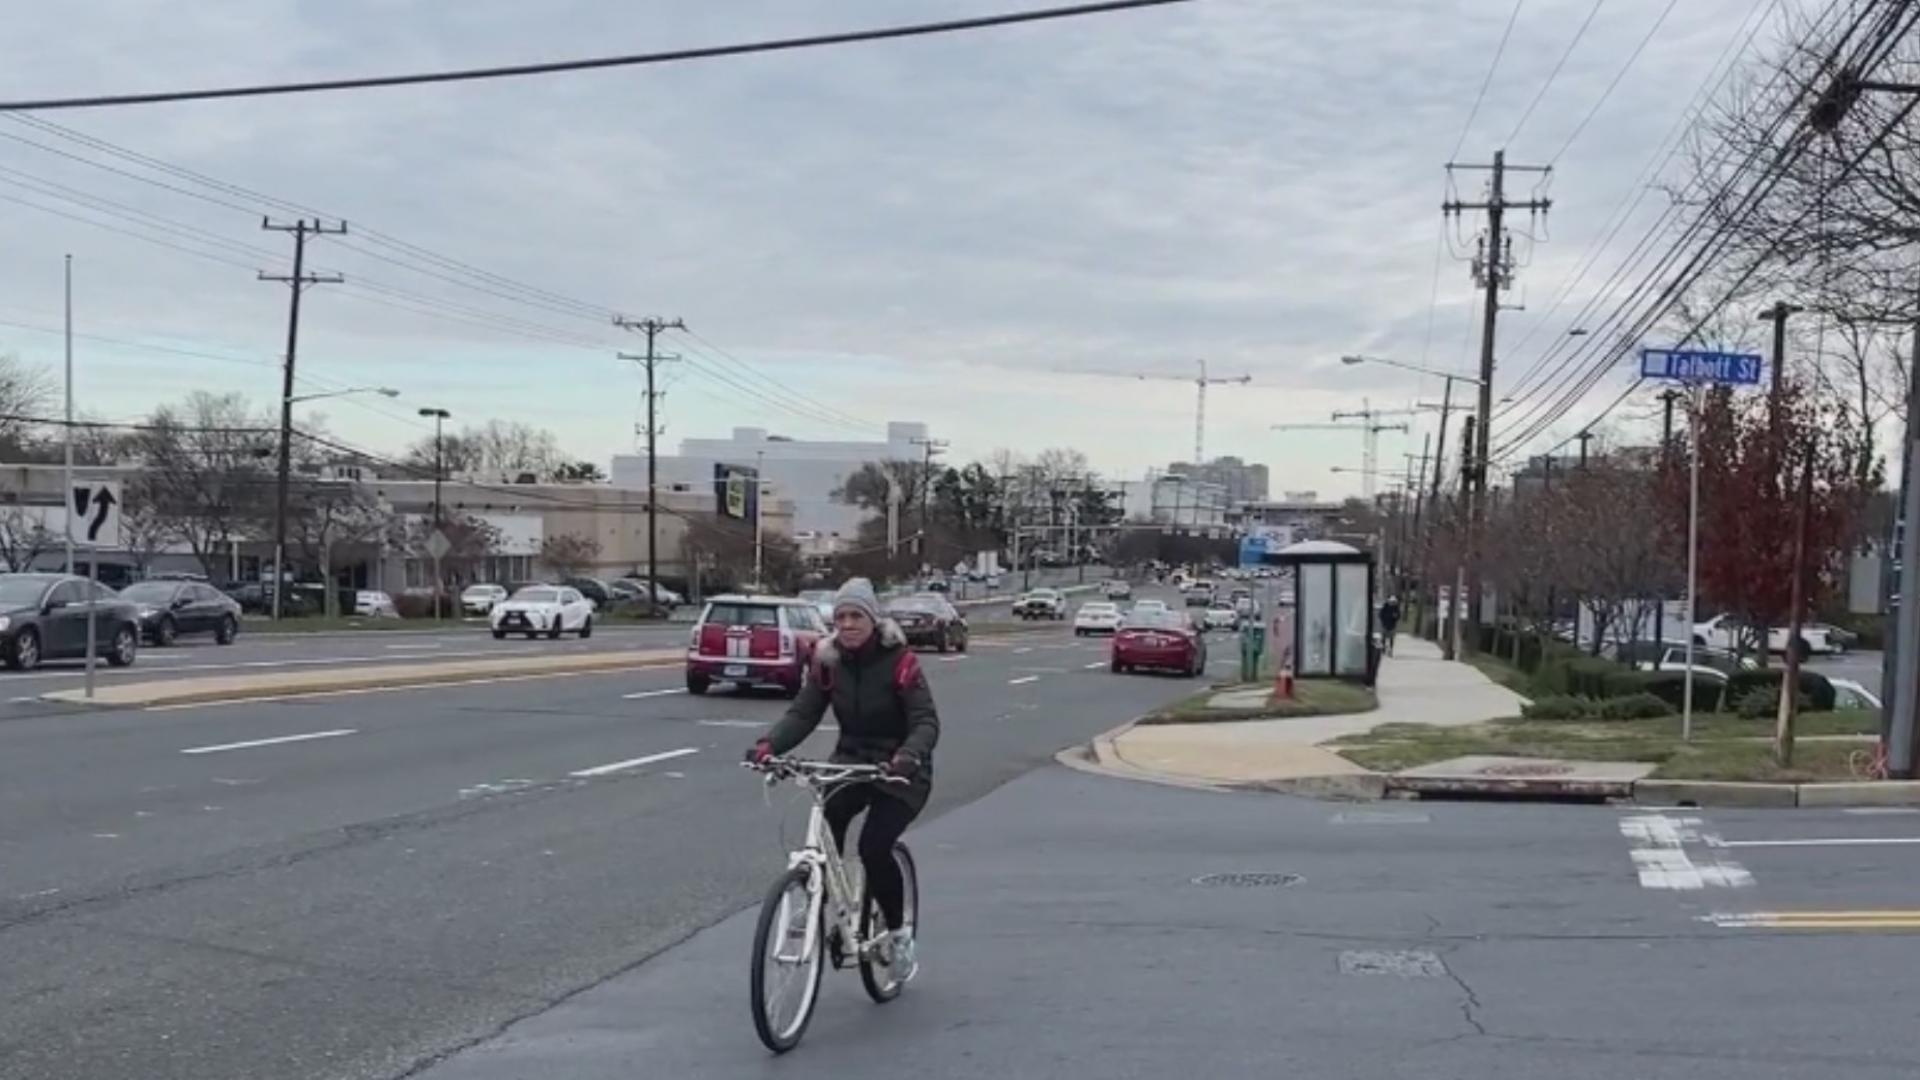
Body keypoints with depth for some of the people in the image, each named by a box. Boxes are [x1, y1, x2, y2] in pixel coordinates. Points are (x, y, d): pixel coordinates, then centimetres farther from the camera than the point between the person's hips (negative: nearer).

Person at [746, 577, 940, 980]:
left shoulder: (899, 661, -16)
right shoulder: (827, 661, -2)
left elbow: (925, 720, -21)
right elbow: (803, 713, -8)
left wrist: (909, 755, -42)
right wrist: (769, 744, -26)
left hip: (899, 770, -4)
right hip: (851, 761, 4)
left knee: (874, 847, -21)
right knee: (827, 822, -26)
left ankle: (899, 933, 3)